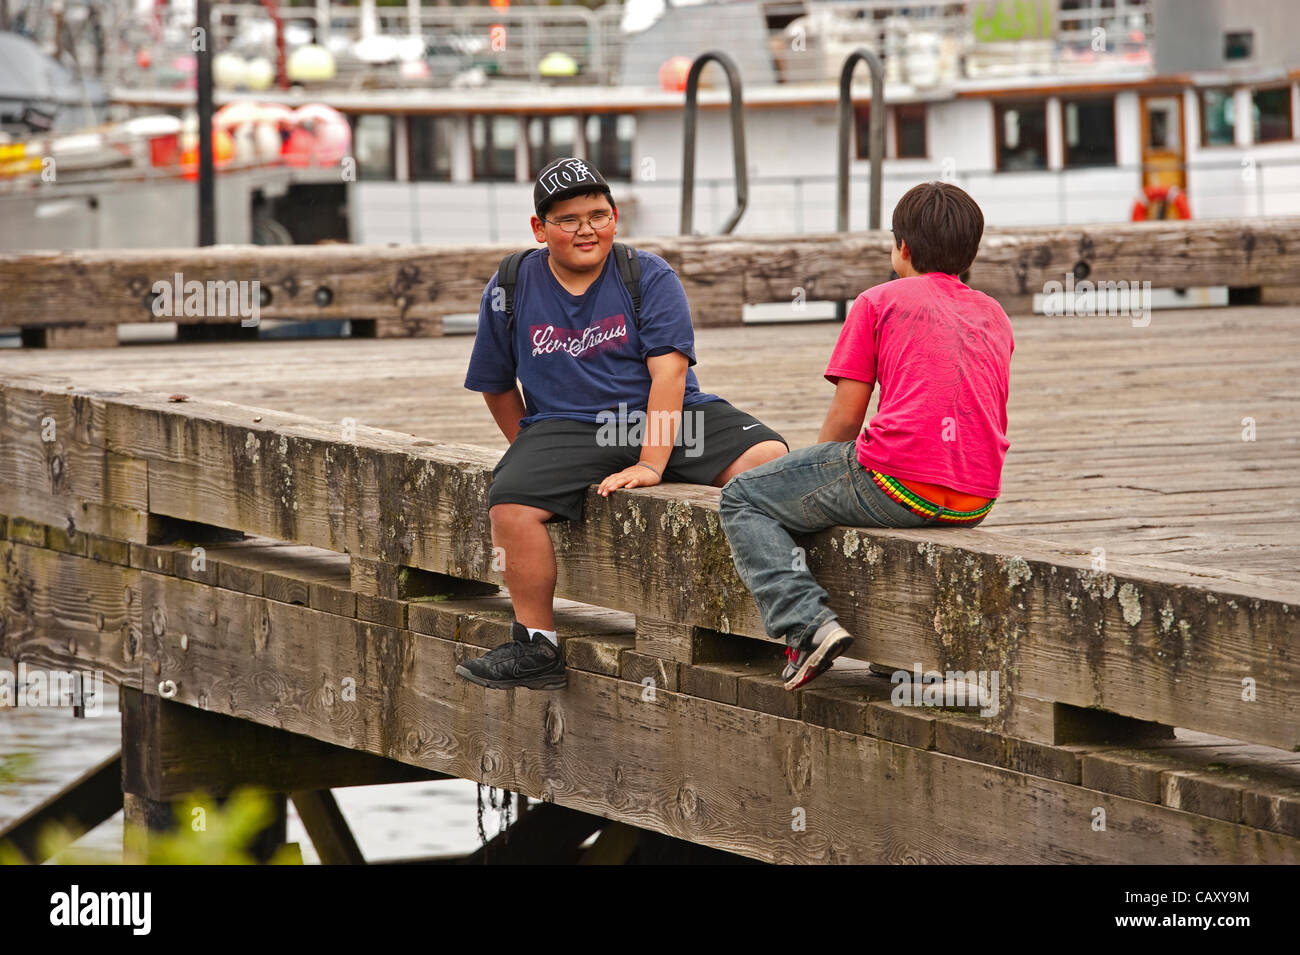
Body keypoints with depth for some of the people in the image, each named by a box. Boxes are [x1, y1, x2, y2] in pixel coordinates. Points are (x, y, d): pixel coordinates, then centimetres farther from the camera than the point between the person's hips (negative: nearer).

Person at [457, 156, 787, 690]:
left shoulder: (650, 277, -1)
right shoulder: (510, 290, 6)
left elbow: (669, 370, -12)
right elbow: (497, 385, 17)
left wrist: (651, 463, -23)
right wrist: (531, 450, 10)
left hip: (664, 420, -1)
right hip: (565, 425, 1)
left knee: (768, 461, -26)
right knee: (510, 501, -30)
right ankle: (537, 649, -16)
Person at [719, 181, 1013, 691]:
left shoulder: (880, 301, 6)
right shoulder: (994, 314, 21)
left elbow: (845, 416, 2)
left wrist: (820, 474, 21)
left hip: (899, 483, -6)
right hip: (977, 503, 6)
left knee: (743, 499, 11)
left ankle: (807, 623, -10)